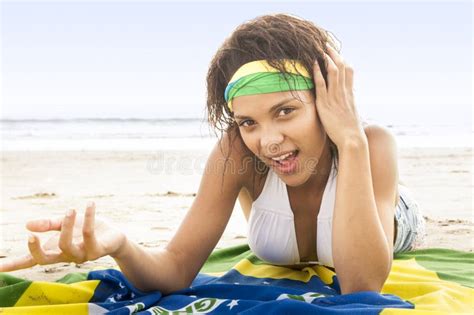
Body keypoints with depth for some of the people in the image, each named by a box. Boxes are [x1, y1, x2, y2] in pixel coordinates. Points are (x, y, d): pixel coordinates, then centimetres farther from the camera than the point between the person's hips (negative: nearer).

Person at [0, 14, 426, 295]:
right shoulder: (237, 152, -38)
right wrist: (120, 246, -62)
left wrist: (351, 141, -55)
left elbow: (360, 287, -50)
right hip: (283, 266, 2)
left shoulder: (373, 145, -43)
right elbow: (176, 270, -39)